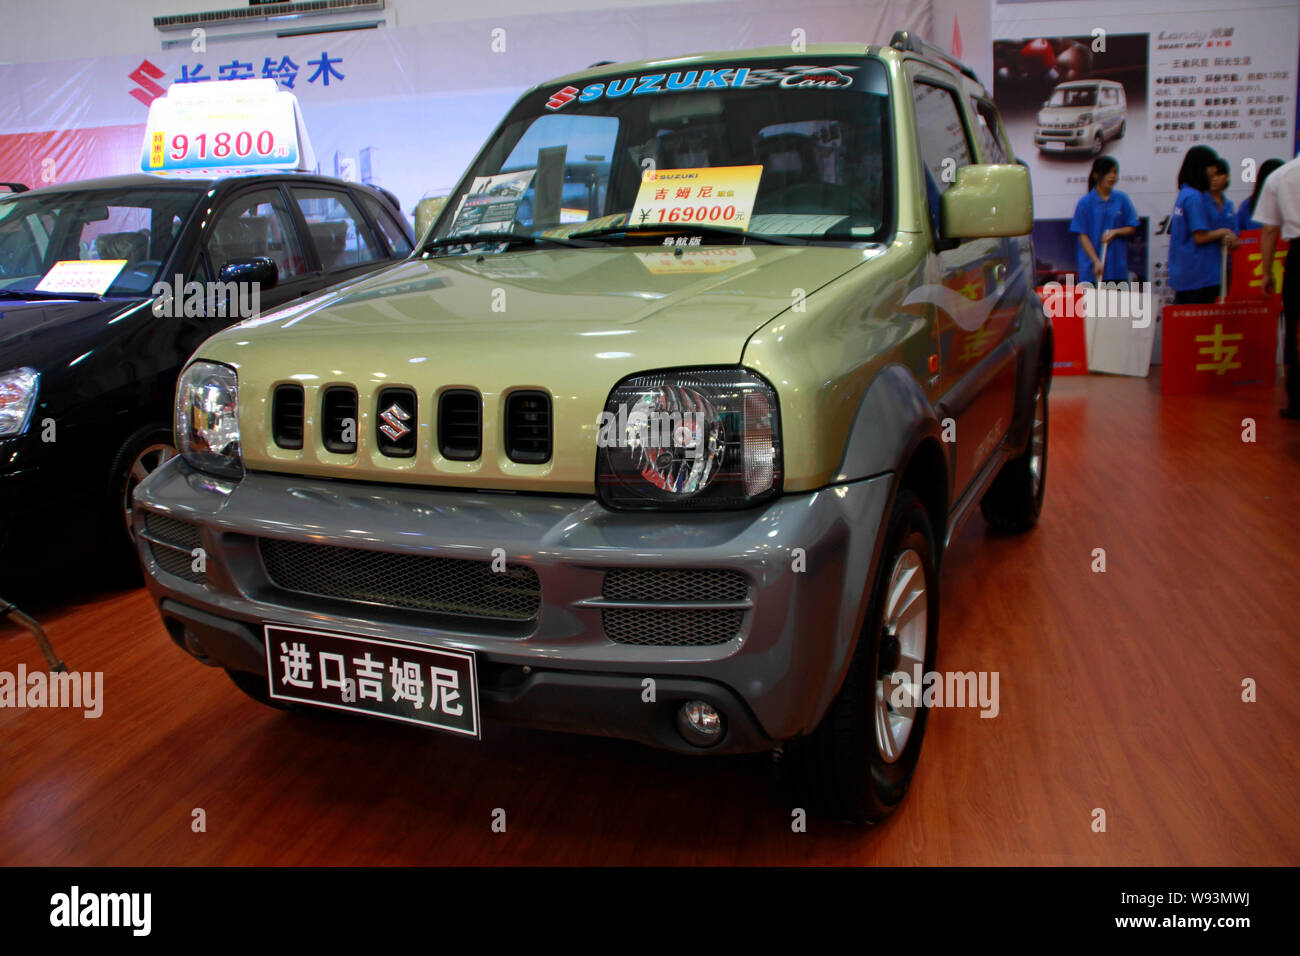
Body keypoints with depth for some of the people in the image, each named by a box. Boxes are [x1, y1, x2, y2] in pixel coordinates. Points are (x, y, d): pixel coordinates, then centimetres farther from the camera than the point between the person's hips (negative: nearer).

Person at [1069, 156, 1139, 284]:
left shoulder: (1122, 200, 5)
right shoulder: (1085, 203, -3)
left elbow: (1132, 229, 7)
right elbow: (1083, 236, -7)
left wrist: (1115, 232, -13)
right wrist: (1096, 261, -15)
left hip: (1118, 266, 3)